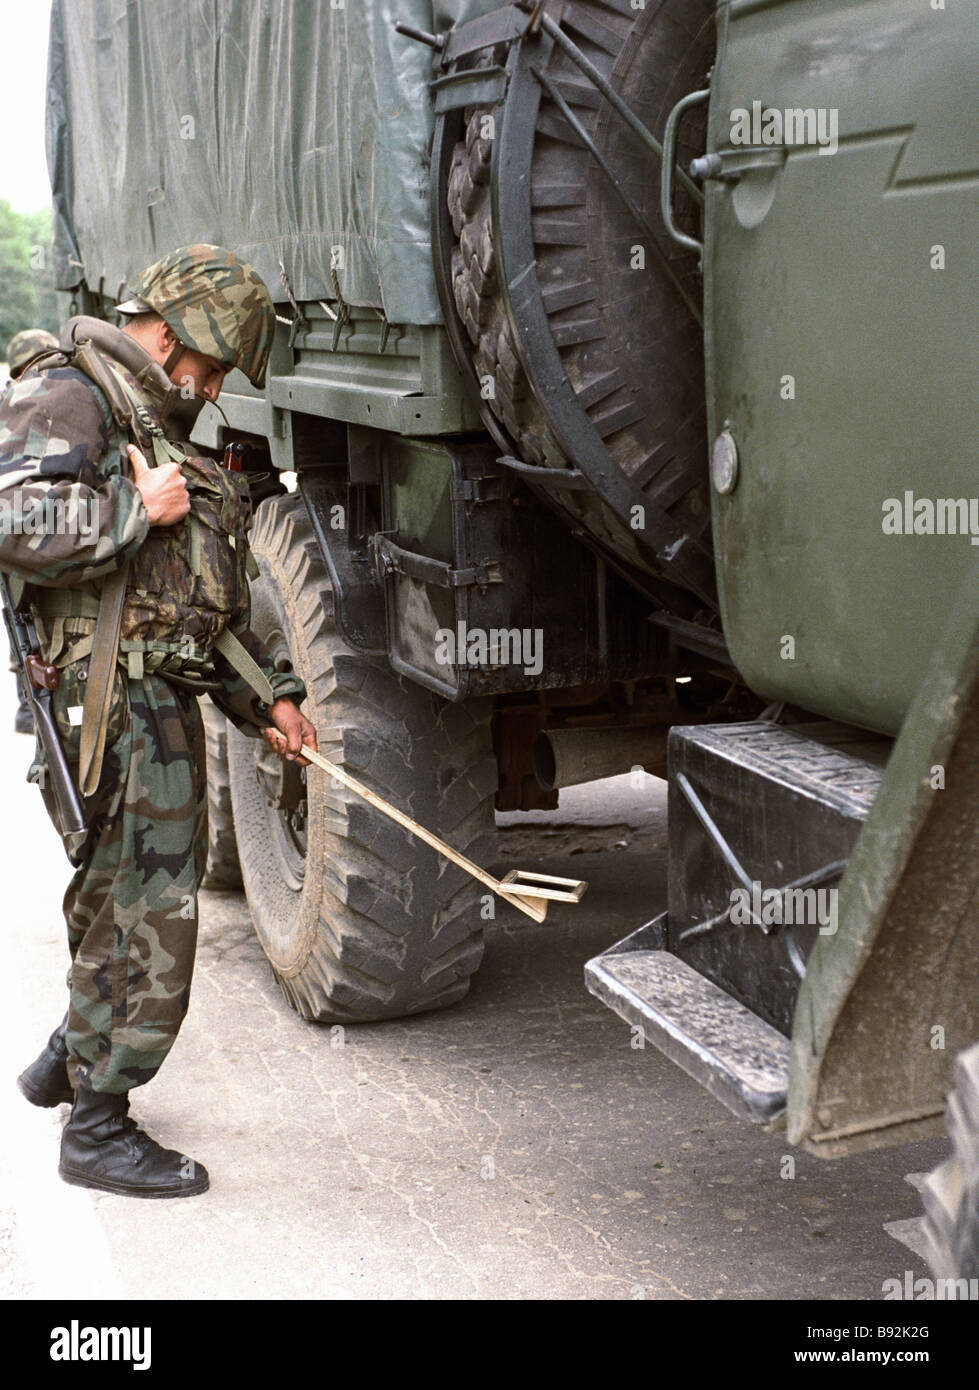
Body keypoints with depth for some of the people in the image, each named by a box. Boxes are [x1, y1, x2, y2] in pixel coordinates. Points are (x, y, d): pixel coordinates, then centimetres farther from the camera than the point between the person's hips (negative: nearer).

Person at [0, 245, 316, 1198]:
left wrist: (264, 698, 18)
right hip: (113, 703, -10)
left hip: (165, 701, 10)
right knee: (148, 913, -6)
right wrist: (138, 509, -18)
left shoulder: (159, 430, 23)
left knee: (127, 900, 20)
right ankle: (98, 1130, 6)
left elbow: (209, 602, 25)